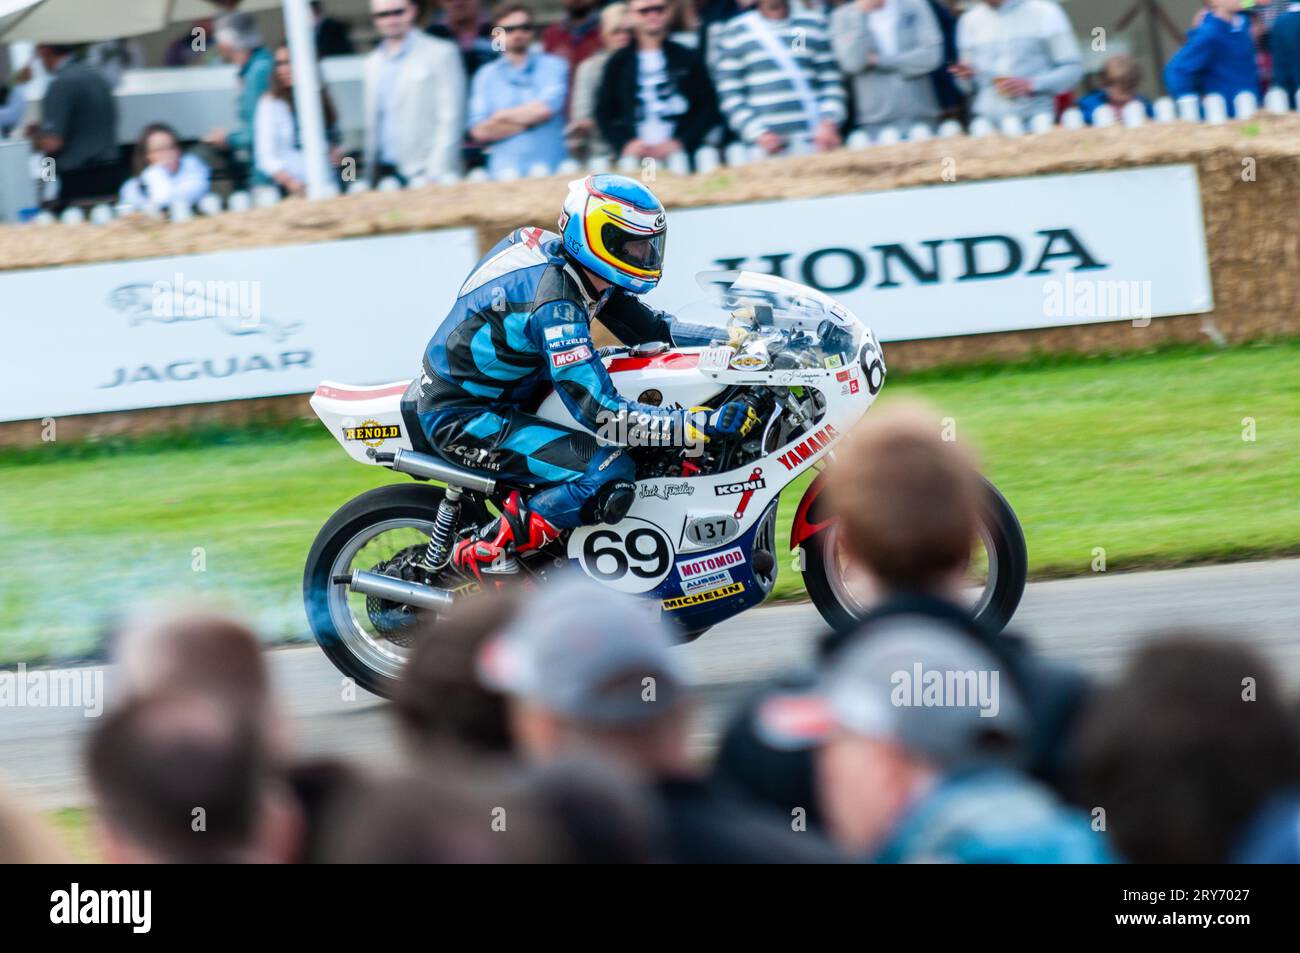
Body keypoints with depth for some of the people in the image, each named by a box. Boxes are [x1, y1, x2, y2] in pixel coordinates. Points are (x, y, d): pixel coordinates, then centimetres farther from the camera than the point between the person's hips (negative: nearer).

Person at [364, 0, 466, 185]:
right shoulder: (373, 63, 16)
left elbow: (450, 120, -6)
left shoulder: (441, 53, -1)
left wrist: (436, 175, -13)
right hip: (383, 173, 5)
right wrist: (370, 174, 9)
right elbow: (372, 124, 17)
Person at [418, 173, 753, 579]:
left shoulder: (584, 271, -1)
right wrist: (704, 423, -36)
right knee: (609, 475, -26)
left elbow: (647, 328, 11)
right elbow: (601, 412, -32)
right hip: (464, 420, -10)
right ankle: (484, 552, -13)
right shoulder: (555, 305, -29)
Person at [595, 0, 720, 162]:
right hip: (634, 161, 1)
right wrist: (625, 143, -7)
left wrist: (681, 143, -9)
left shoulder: (687, 58, 10)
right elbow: (604, 112, 11)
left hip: (682, 157, -1)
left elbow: (708, 107, 6)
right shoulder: (619, 62, 12)